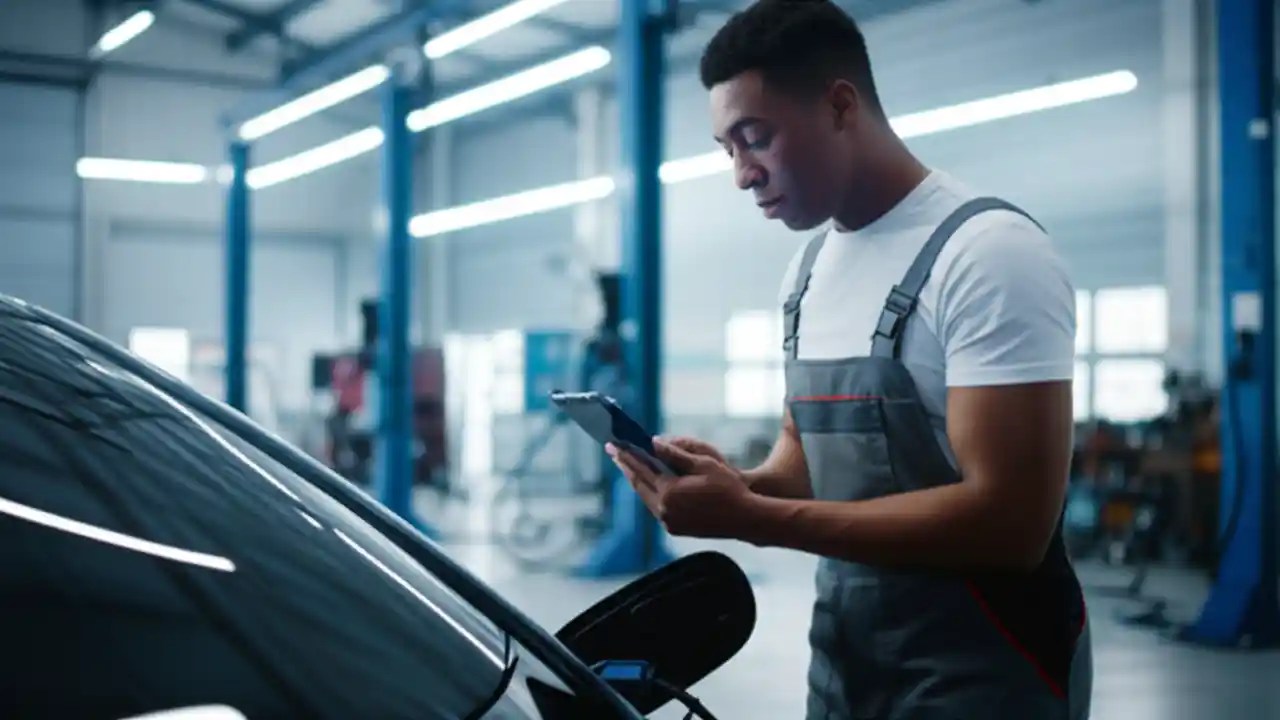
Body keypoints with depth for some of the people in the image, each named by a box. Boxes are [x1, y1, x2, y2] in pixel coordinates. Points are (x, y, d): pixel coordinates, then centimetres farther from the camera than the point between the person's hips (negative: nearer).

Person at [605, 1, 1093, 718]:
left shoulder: (990, 252, -17)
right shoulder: (809, 270, 8)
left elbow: (1009, 522, -23)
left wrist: (749, 518, -25)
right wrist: (738, 483, -7)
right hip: (842, 662, 8)